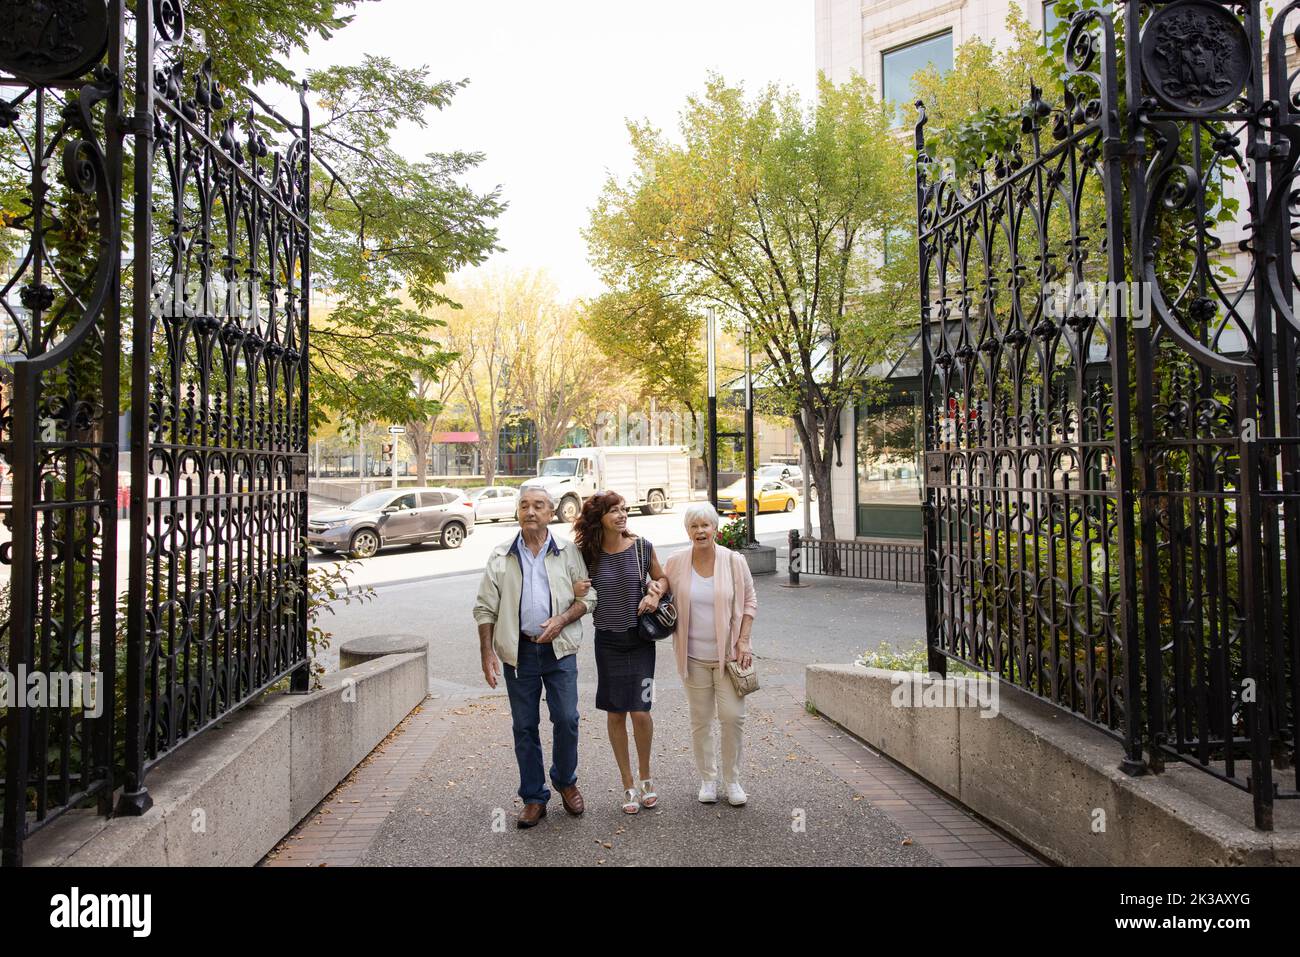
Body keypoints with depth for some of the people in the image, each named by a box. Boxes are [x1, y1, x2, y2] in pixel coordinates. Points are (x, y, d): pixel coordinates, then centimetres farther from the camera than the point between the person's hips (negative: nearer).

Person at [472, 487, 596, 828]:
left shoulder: (568, 553, 3)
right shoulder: (500, 557, 4)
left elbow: (587, 597, 4)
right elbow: (485, 608, 4)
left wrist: (561, 620, -13)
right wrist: (487, 652, -4)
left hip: (559, 650, -1)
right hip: (518, 651, 1)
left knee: (566, 719, 0)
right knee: (524, 726, 7)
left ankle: (565, 781, 25)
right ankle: (533, 797, 20)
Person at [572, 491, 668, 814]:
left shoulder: (642, 547, -5)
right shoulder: (588, 554, -4)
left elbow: (661, 578, 10)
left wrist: (656, 592, -10)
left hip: (640, 639, -1)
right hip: (607, 641, 1)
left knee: (640, 712, -6)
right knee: (615, 714, 6)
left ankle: (646, 776, 20)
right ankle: (628, 785, 22)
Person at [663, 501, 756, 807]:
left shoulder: (734, 561, -3)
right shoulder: (676, 564, -1)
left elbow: (749, 601, 4)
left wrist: (743, 641, -3)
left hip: (728, 652, -1)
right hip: (694, 654, 1)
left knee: (733, 716, -2)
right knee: (700, 720, 8)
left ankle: (732, 780, 16)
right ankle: (707, 779, 23)